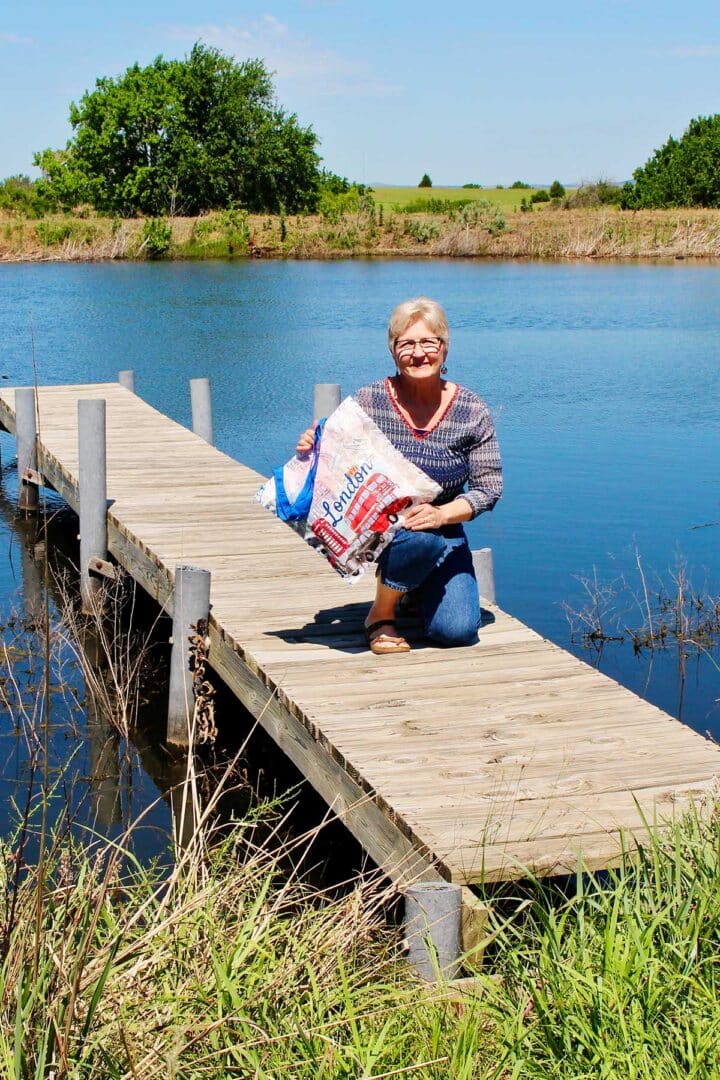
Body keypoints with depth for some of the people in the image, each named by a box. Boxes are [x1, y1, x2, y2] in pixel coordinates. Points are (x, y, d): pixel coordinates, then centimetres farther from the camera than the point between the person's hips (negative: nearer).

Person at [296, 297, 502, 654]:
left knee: (457, 630, -15)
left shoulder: (472, 412, -6)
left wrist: (442, 514, -23)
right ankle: (381, 614, -8)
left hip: (443, 531, 3)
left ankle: (417, 586, 21)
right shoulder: (370, 401, -8)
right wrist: (312, 449, -22)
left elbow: (488, 487, -5)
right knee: (421, 538, -38)